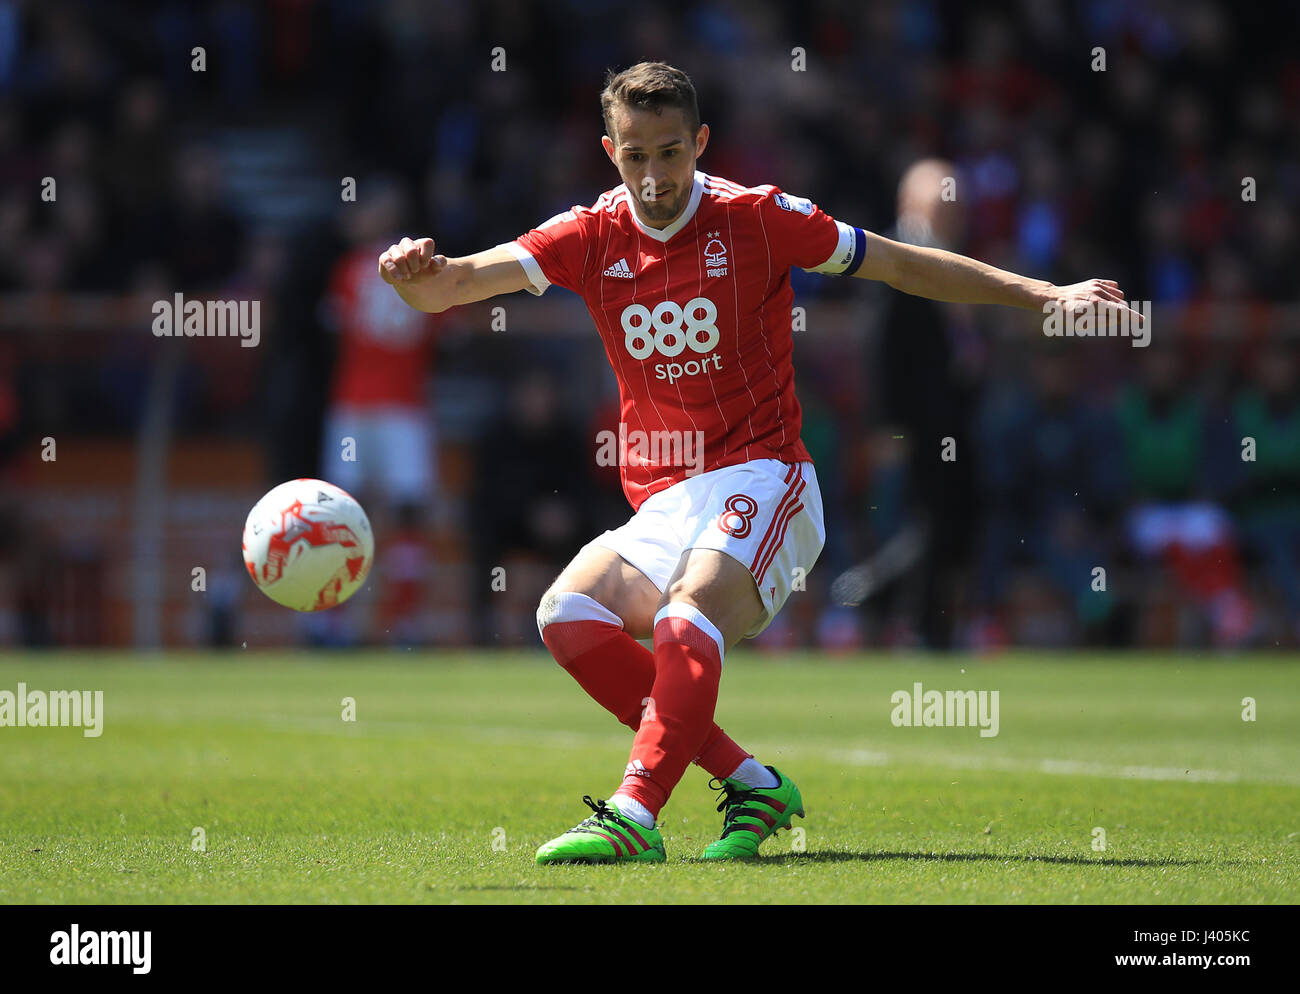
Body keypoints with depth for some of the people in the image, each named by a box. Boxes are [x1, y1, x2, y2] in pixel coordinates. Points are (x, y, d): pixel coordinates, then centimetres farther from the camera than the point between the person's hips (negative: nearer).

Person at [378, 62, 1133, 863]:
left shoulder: (757, 219, -4)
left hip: (759, 479, -5)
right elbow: (448, 287, -5)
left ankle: (634, 818, -39)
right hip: (662, 502, 5)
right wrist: (416, 273, -30)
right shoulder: (593, 237, 4)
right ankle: (750, 783, -13)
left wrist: (1045, 295, 2)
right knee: (570, 613, -20)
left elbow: (905, 266, 5)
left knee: (688, 617, -32)